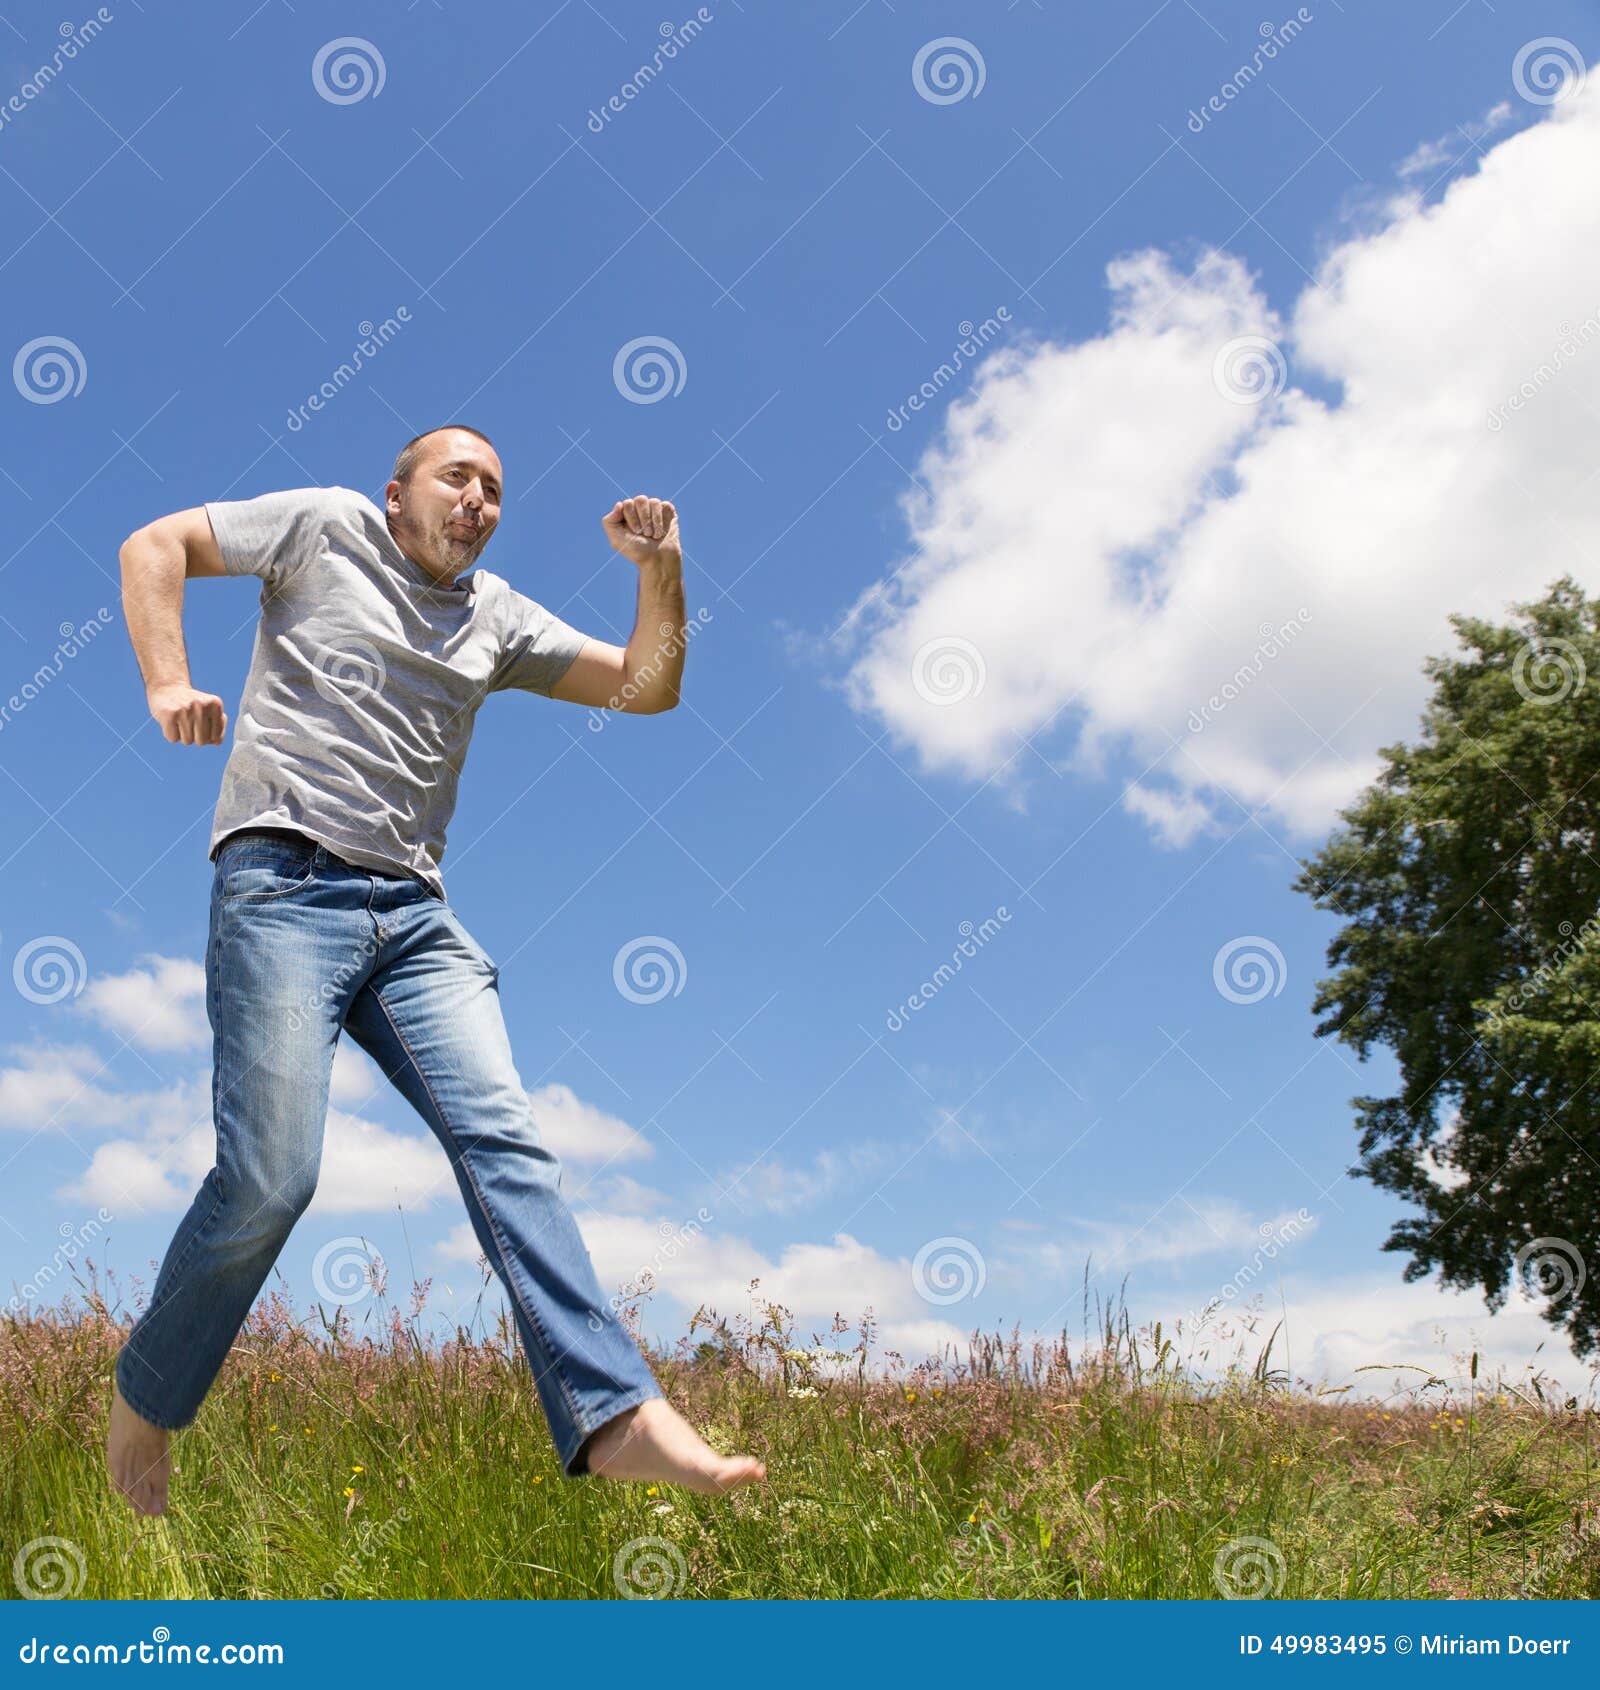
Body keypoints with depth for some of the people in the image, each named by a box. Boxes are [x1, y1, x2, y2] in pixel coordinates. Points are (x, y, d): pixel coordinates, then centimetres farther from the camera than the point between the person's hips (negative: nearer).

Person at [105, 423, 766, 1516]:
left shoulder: (499, 616, 22)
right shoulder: (327, 527, 13)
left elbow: (647, 687, 19)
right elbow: (154, 545, 11)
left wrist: (661, 570, 3)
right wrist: (169, 682, -5)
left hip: (415, 912, 5)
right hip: (285, 884, -4)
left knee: (505, 1139, -14)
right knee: (269, 1177, -13)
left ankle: (617, 1418, -22)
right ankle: (144, 1403, 13)